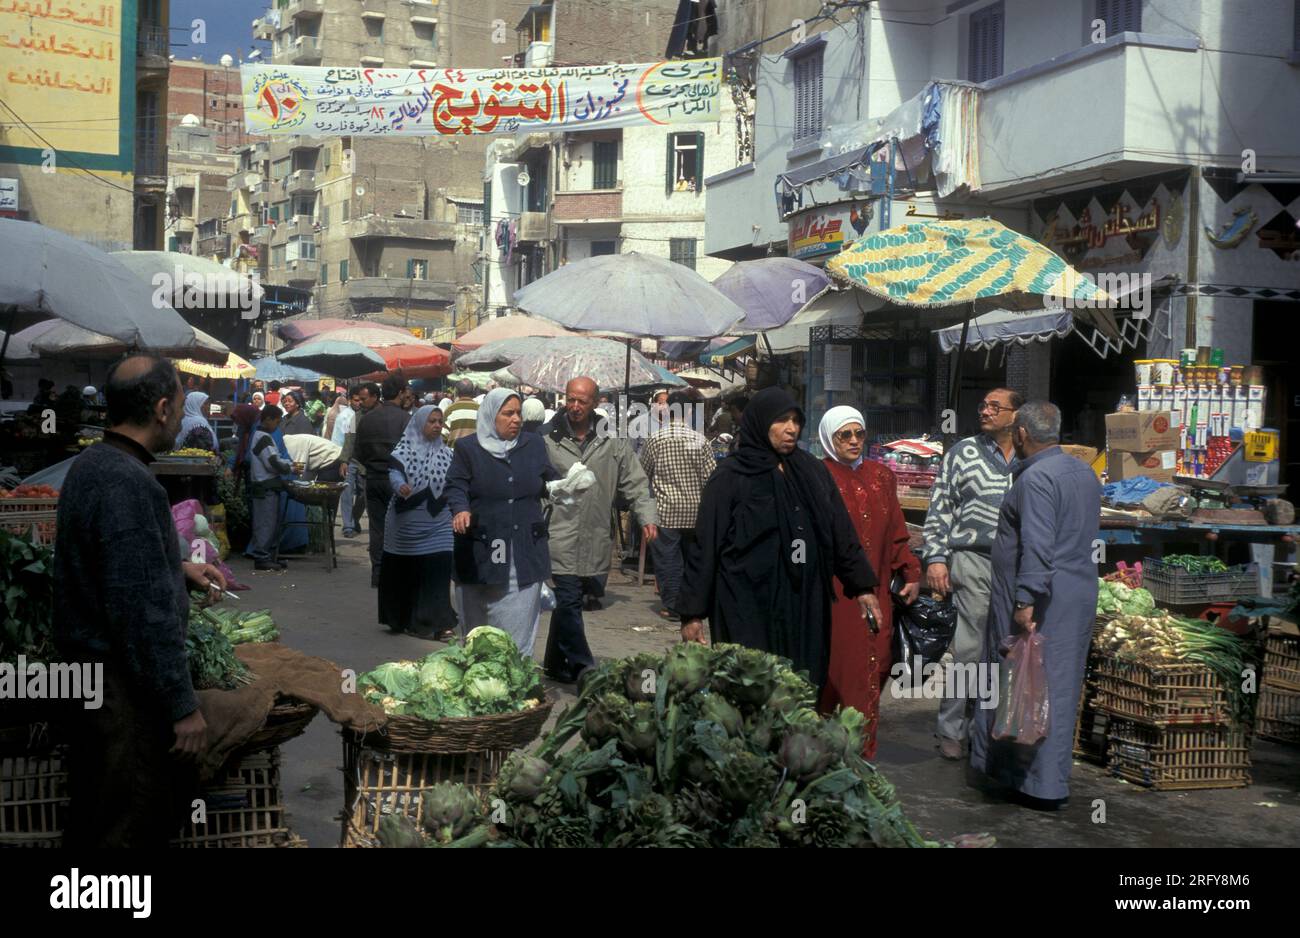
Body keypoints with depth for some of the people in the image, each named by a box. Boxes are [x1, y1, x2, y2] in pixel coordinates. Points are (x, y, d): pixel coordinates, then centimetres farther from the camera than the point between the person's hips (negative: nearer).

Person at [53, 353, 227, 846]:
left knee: (93, 817, 22)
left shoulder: (91, 464, 8)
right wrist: (183, 706, -20)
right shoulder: (129, 483, -24)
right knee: (134, 824, 1)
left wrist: (178, 567, 14)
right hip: (124, 685, -10)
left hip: (88, 664, 10)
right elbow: (145, 611, -26)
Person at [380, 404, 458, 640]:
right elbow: (395, 472, -19)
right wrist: (400, 486, -40)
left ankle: (437, 622, -4)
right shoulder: (404, 449, -3)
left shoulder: (446, 453, 9)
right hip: (408, 521, -2)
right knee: (405, 572, 5)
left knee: (438, 570, -7)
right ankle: (403, 619, 18)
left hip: (438, 523, 2)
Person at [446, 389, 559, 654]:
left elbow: (549, 481, 18)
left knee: (519, 629, 0)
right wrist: (461, 510, -22)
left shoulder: (534, 444, 10)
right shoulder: (468, 448, 2)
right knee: (476, 627, 6)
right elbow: (456, 486, -3)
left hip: (526, 552, 2)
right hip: (480, 553, -2)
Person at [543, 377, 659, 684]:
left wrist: (647, 517, -3)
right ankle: (584, 669, -2)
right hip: (562, 538, -3)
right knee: (569, 602, -7)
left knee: (567, 603, 13)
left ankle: (556, 664, 27)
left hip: (596, 541, 3)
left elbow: (635, 483, 9)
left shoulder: (612, 443, 9)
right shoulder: (548, 441, 1)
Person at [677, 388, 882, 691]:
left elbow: (841, 531, 13)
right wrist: (692, 612, -8)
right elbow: (705, 545, -5)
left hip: (805, 604, 4)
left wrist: (862, 586, 8)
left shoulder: (812, 470, 10)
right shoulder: (731, 476, -3)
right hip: (749, 606, -4)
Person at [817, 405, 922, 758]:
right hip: (830, 594, -4)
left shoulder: (881, 477, 14)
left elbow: (896, 534, 16)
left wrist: (912, 574, 4)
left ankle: (861, 754, 16)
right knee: (829, 670, -1)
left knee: (870, 672, 4)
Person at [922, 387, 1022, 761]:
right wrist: (935, 558, -7)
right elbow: (939, 509, 2)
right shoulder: (963, 453, 4)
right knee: (969, 650, -6)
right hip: (974, 562, -3)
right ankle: (952, 731, 5)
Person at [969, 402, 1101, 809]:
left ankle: (1043, 785, 5)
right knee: (1058, 686, 13)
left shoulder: (1036, 478, -15)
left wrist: (1026, 600, -25)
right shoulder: (1084, 472, 15)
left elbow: (1037, 546, -24)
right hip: (1080, 593, 9)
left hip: (1042, 599, -9)